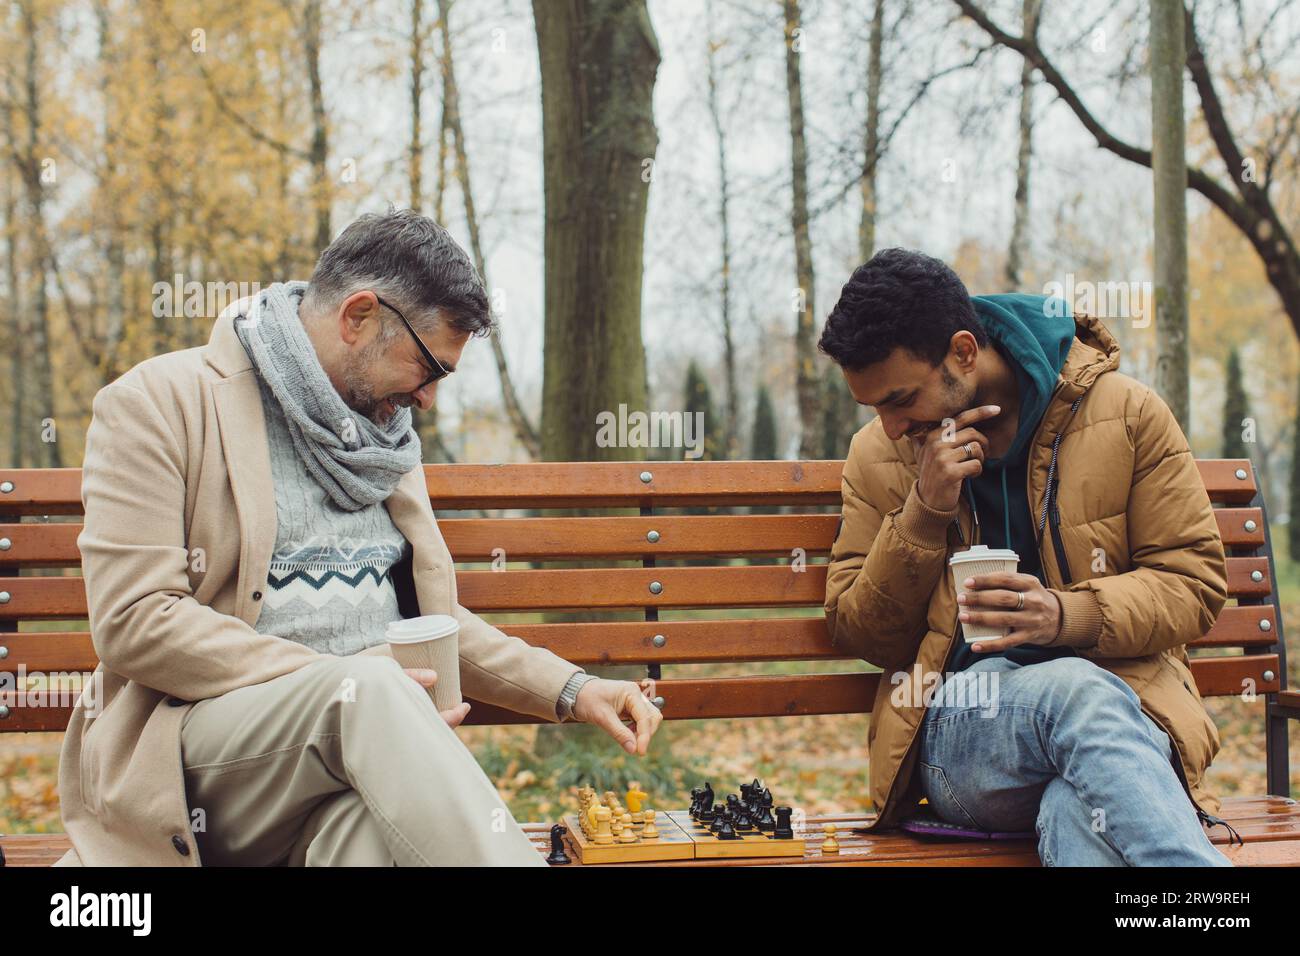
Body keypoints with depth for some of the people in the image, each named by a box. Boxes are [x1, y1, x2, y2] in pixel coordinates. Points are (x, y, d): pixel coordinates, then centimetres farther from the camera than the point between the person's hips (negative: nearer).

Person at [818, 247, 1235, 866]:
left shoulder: (1126, 414, 4)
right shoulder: (878, 455, 10)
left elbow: (1193, 582, 5)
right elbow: (857, 635, 10)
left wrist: (1067, 615, -15)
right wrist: (925, 513, -6)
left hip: (1120, 695, -1)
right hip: (958, 732, 2)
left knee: (1080, 809, -41)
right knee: (1080, 693, -37)